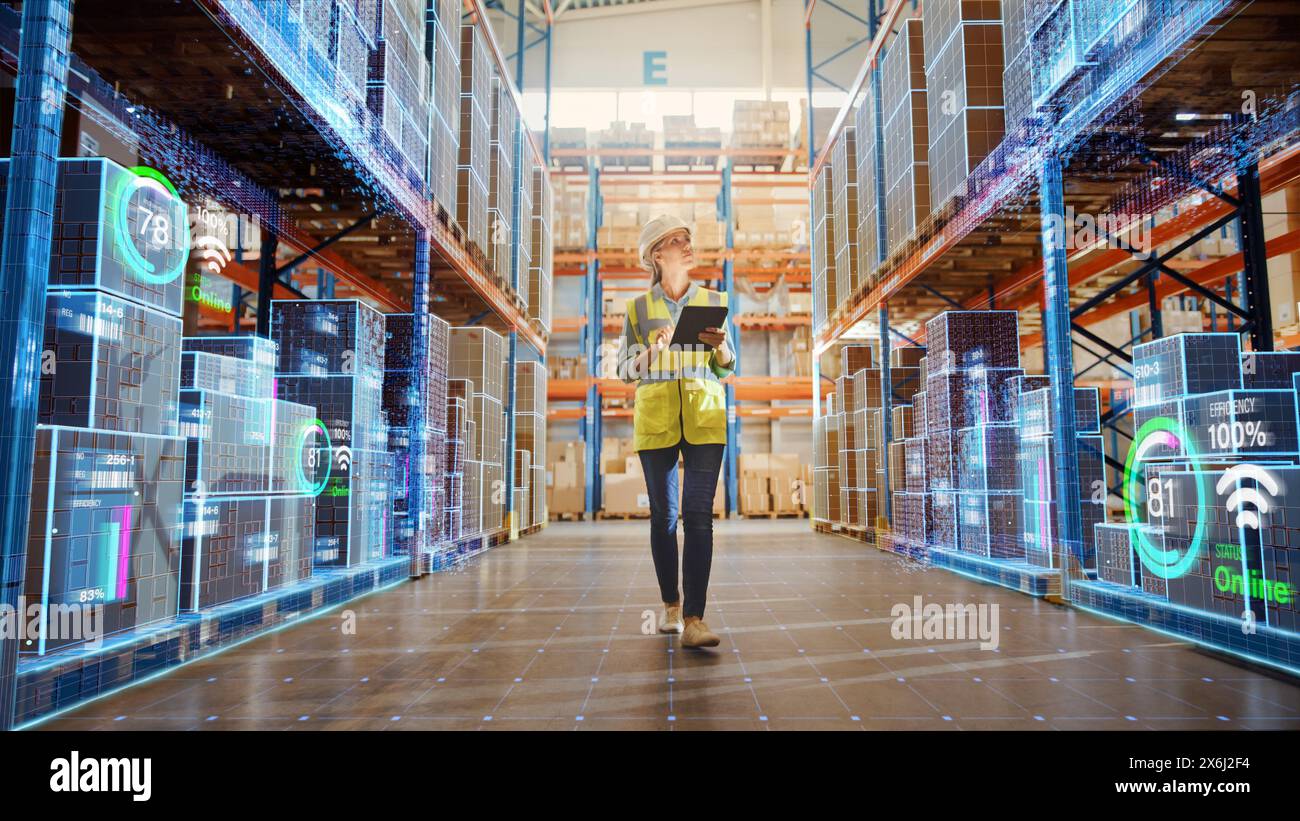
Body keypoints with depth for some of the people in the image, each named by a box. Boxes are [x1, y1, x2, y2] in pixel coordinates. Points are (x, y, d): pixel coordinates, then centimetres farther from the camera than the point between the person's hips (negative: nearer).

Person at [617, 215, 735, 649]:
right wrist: (652, 351, -13)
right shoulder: (638, 308, 7)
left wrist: (720, 345, -9)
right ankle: (670, 604, 23)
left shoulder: (713, 301, 10)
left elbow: (726, 367, 13)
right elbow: (625, 370, 6)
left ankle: (694, 619, -8)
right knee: (663, 514, 6)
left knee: (699, 515, -9)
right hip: (655, 419, 0)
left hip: (705, 418, 0)